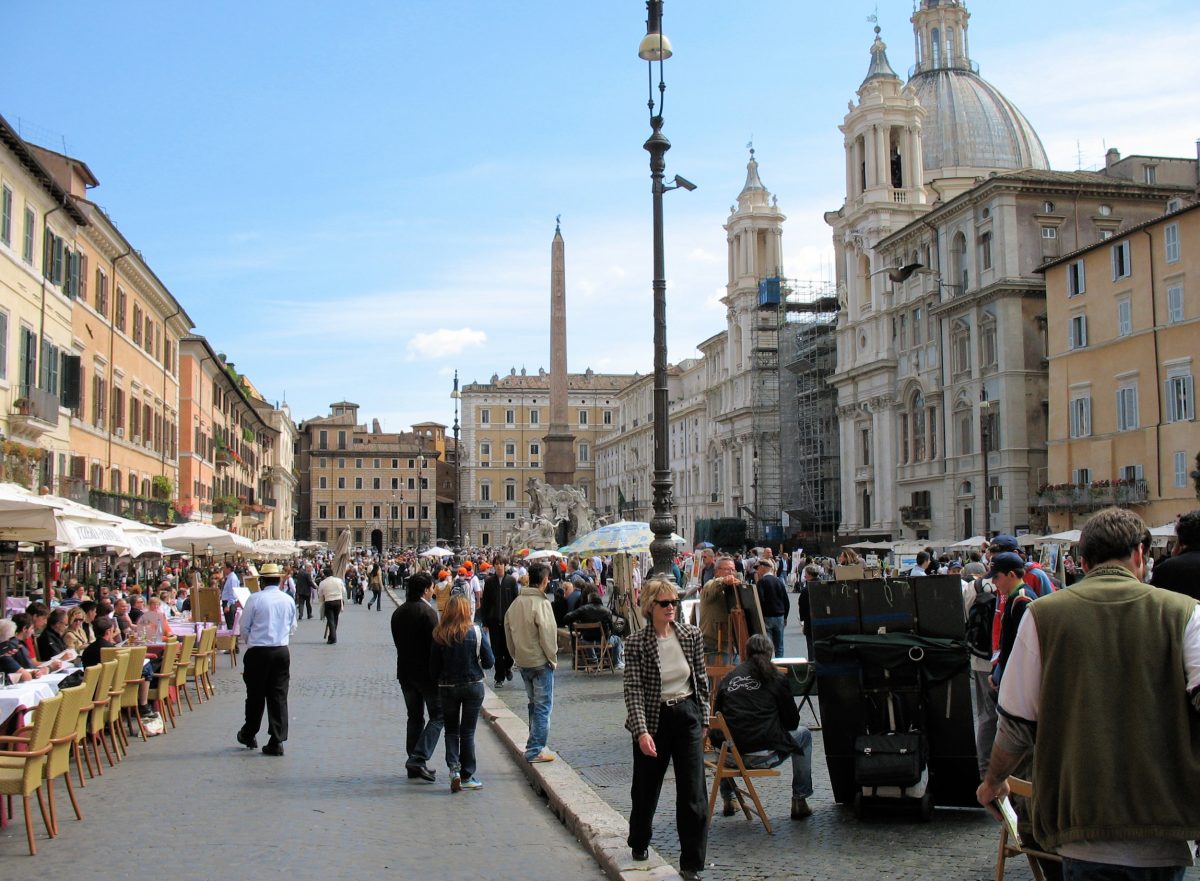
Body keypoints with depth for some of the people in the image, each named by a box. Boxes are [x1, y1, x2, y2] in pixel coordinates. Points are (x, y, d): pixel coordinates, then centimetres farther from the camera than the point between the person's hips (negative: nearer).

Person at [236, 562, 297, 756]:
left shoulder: (255, 599, -8)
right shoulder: (289, 600, 4)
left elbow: (244, 627, 0)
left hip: (258, 653, -3)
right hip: (282, 651, 3)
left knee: (255, 695, 11)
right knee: (279, 696, 3)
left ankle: (249, 735, 28)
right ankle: (277, 742, 1)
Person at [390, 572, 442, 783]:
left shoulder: (398, 613, 9)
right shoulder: (428, 612, -16)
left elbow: (398, 642, 12)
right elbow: (434, 645, -18)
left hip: (405, 672, 7)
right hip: (426, 672, -7)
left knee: (414, 717, 14)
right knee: (438, 715, 2)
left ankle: (415, 766, 16)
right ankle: (418, 759, -11)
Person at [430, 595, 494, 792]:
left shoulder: (439, 635, -8)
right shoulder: (477, 633, -11)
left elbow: (433, 667, -2)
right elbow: (489, 662, -7)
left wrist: (438, 682, 14)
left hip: (447, 688, 1)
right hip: (473, 686, -1)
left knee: (451, 730, 15)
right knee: (468, 731, 8)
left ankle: (453, 768, -4)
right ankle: (467, 776, 12)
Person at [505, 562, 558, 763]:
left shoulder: (516, 603, 6)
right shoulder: (541, 604, -18)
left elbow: (508, 632, 12)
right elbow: (547, 635, -19)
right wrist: (553, 659, -6)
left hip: (522, 662, 8)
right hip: (541, 662, -8)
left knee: (534, 703, 20)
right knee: (543, 706, -1)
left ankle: (535, 744, 26)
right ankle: (535, 750, -1)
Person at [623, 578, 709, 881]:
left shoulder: (692, 635, -2)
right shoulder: (636, 643, -11)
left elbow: (702, 679, 8)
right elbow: (633, 690, -14)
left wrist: (704, 719, 9)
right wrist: (642, 731, -23)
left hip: (687, 717, 2)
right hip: (653, 719, -2)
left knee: (694, 793, -2)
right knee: (646, 788, 16)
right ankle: (639, 843, 43)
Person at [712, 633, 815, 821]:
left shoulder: (728, 678, 7)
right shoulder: (777, 679, 1)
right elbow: (792, 721, 6)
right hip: (764, 756, -3)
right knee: (803, 735, 23)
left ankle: (727, 800, 39)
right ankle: (799, 801, 21)